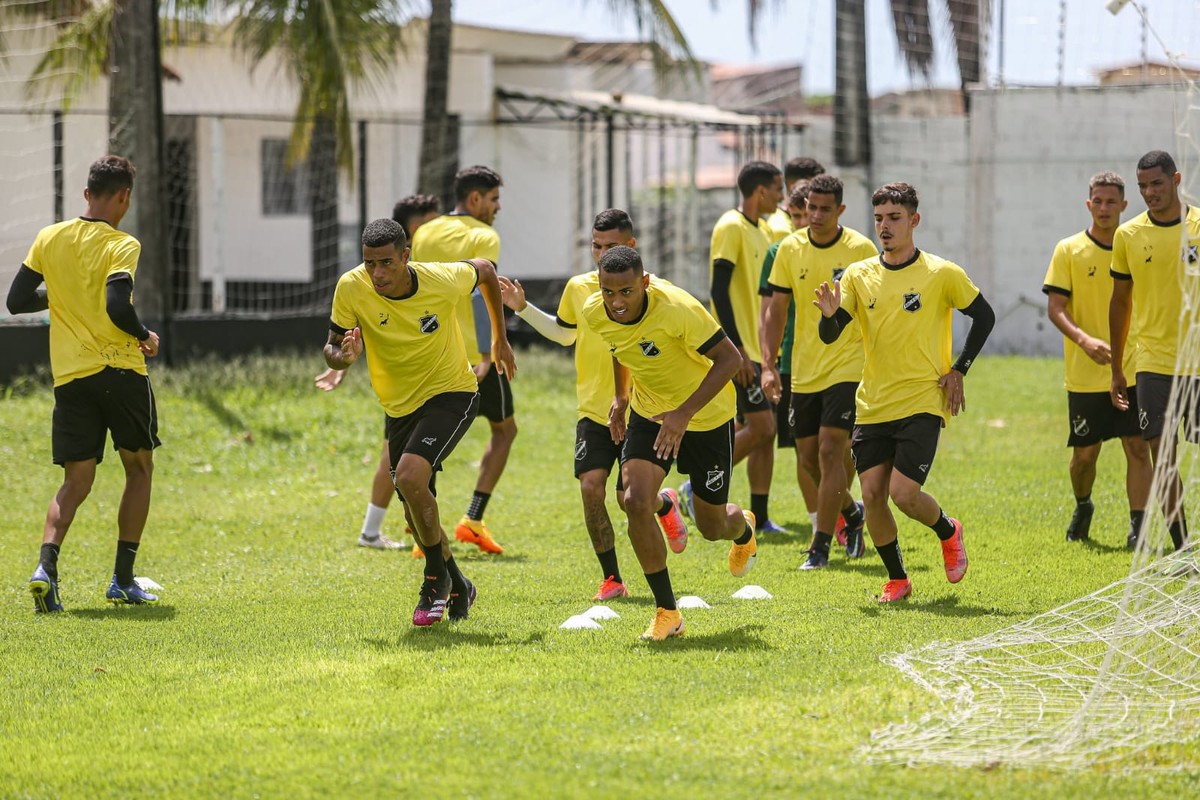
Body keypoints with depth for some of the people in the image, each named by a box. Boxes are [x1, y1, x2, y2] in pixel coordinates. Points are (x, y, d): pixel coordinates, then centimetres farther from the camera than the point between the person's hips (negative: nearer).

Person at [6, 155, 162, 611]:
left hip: (70, 377, 4)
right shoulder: (122, 246, -8)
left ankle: (46, 565, -19)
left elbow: (17, 301, 10)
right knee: (139, 469, 14)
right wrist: (146, 337, -2)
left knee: (76, 482, 7)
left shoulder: (49, 239, 6)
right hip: (120, 369, -4)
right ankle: (123, 581, 11)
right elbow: (118, 308, -21)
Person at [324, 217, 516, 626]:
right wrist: (344, 355, -33)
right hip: (400, 406, 4)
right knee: (418, 514, 9)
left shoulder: (443, 281, -22)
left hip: (451, 394, -4)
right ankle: (457, 588, 35)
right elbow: (332, 348, -8)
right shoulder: (352, 288, -18)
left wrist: (500, 338, 10)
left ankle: (437, 577, -6)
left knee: (410, 477, -26)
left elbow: (484, 270, 0)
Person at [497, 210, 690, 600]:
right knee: (590, 486, -14)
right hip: (594, 410, 3)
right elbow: (564, 333, 22)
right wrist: (522, 308, 13)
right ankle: (611, 579, 1)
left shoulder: (654, 290, -9)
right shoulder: (578, 288, 2)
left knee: (630, 499, -5)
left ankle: (665, 505, 35)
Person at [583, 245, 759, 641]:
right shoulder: (595, 313, -16)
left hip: (706, 415, -4)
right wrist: (620, 396, 7)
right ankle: (667, 613, -4)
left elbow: (729, 357, -27)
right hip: (648, 411, 4)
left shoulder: (678, 309, -34)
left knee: (712, 527, 8)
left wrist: (685, 413, -34)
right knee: (635, 502, -19)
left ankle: (743, 528, 50)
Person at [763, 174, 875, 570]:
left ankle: (821, 546, -8)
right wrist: (768, 365, -2)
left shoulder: (861, 249, -7)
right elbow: (776, 309, 6)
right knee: (807, 460, 7)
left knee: (829, 450, -14)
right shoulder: (790, 249, 2)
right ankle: (851, 513, 35)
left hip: (848, 368, -4)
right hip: (805, 370, 4)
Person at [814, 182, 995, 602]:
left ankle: (948, 531, 19)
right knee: (872, 494, -3)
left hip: (922, 404, -4)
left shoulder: (942, 274, -4)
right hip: (872, 406, 4)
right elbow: (829, 336, -1)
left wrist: (958, 370, 1)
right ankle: (896, 579, 16)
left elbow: (984, 316, 8)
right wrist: (829, 314, -24)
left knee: (904, 493, -14)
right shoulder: (858, 275, 4)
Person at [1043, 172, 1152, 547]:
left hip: (1132, 371, 1)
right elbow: (1055, 306, -7)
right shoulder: (1069, 250, -1)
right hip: (1085, 375, -1)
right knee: (1085, 453, 6)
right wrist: (1083, 339, -23)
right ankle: (1082, 508, 33)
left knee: (1138, 447, -8)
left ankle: (1138, 524, -5)